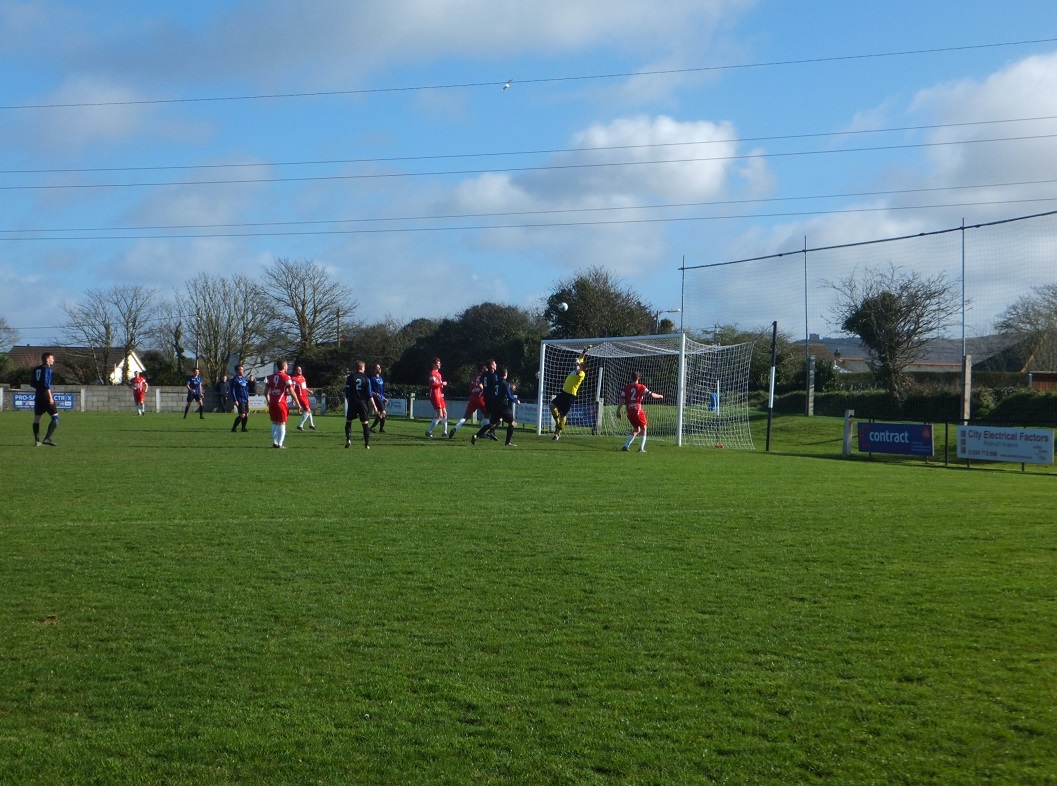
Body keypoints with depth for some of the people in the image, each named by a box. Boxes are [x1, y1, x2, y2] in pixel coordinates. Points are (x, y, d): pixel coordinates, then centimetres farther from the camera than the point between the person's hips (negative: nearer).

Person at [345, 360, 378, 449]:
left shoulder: (350, 377, 1)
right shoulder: (366, 378, 0)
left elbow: (347, 392, 0)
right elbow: (369, 394, -2)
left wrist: (348, 401, 13)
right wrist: (374, 405, 2)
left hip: (352, 402, 0)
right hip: (363, 402, 0)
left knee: (348, 421, 11)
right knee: (365, 423, 4)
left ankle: (348, 439, -7)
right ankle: (367, 444, 1)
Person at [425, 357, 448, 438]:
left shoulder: (438, 373, 19)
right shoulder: (432, 373, -12)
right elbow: (432, 384, -25)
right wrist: (442, 383, -16)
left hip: (440, 396, 10)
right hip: (435, 396, -10)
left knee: (445, 413, 13)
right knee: (440, 415, -13)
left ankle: (445, 432, 21)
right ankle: (429, 431, -9)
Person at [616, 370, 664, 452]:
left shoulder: (626, 388, 7)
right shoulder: (641, 387, 0)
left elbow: (621, 400, 2)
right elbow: (651, 395, 5)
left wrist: (618, 411, 5)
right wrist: (659, 396, 23)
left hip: (629, 412, 4)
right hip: (638, 411, -4)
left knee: (637, 430, 21)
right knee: (643, 429, 13)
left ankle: (626, 446, 10)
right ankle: (641, 448, 4)